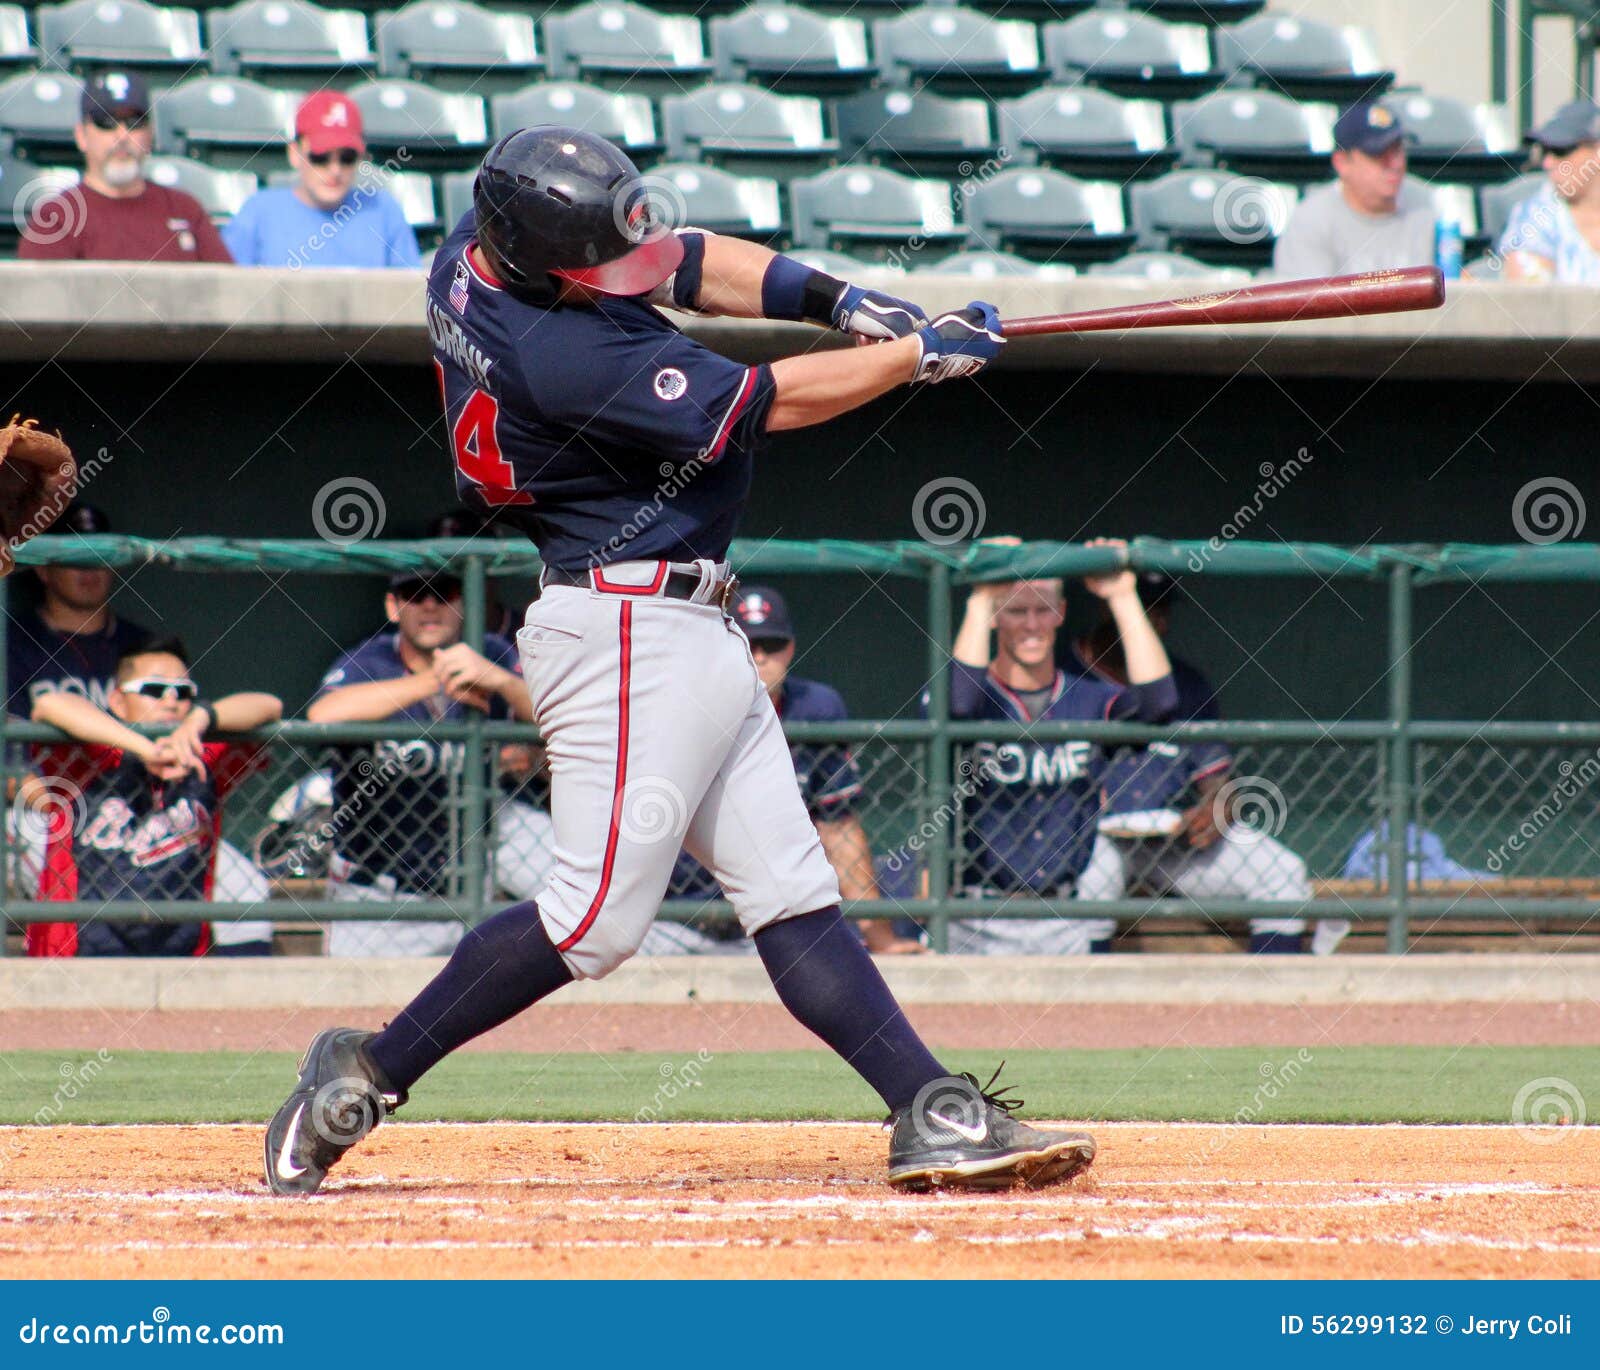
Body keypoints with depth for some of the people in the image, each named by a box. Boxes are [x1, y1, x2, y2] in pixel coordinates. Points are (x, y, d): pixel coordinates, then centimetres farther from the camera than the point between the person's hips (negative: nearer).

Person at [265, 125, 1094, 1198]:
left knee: (793, 896, 5)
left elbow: (689, 264, 14)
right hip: (630, 635, -11)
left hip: (695, 636, 11)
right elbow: (771, 402, -17)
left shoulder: (483, 248, 1)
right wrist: (919, 354, -4)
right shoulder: (565, 359, -26)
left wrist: (838, 299, 1)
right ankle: (369, 1072, 2)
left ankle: (936, 1118, 1)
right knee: (600, 915, -9)